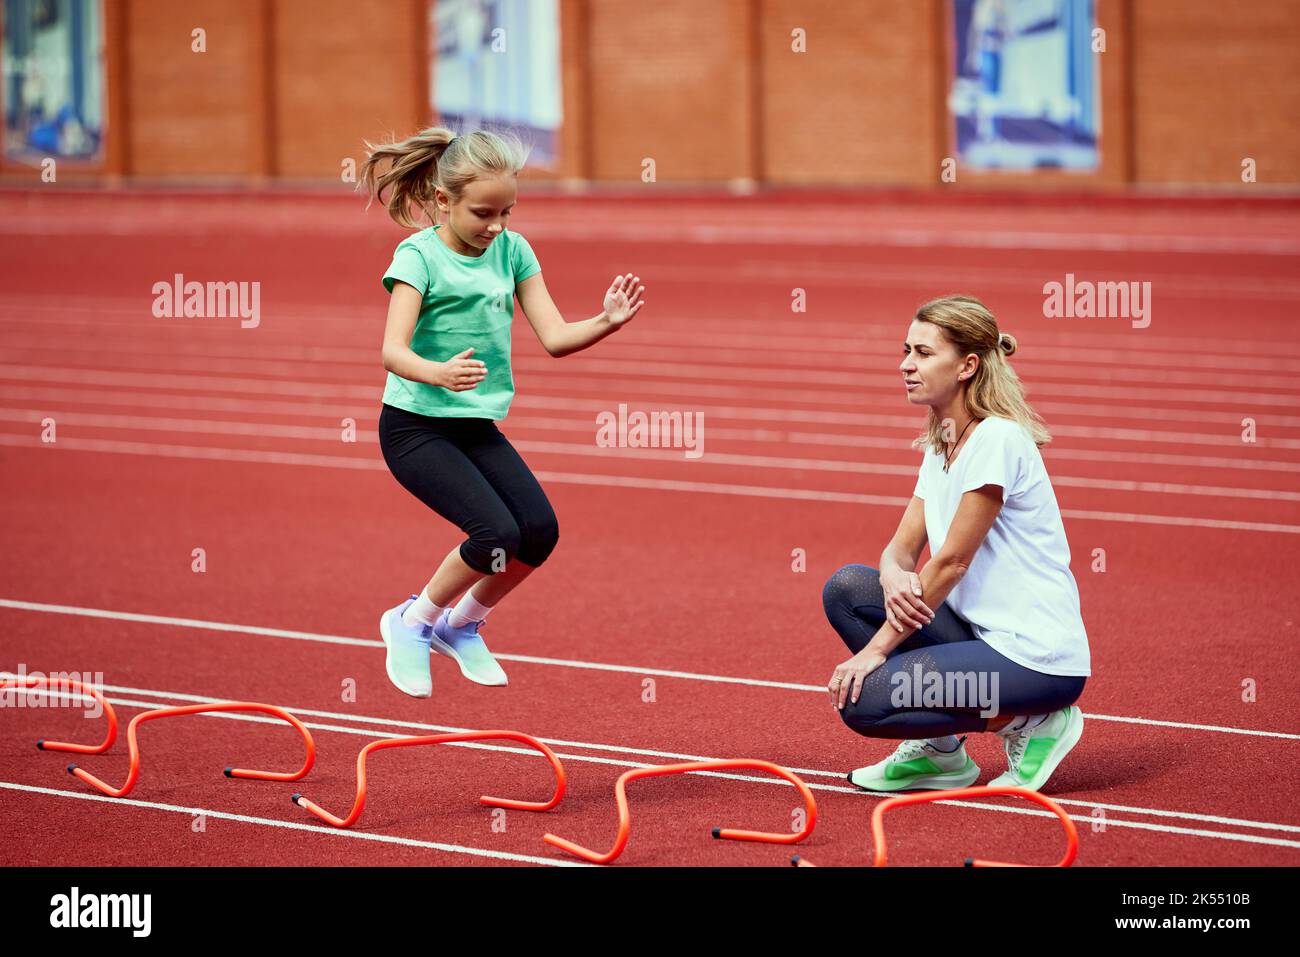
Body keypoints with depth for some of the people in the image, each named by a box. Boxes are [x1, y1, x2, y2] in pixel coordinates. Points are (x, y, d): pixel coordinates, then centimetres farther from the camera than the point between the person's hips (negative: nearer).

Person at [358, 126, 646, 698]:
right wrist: (439, 373, -45)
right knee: (497, 533, -23)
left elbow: (554, 337, 0)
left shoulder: (512, 249, 4)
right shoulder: (419, 255, -13)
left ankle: (462, 625, 13)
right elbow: (393, 351, -24)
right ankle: (412, 624, 3)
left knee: (540, 531, -13)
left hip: (479, 425, 6)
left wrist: (608, 322, -20)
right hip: (415, 427, -6)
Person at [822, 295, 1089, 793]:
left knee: (860, 701, -17)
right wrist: (893, 573, -18)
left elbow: (952, 561, -18)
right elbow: (902, 547, 8)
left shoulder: (996, 440, -17)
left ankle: (1028, 723, -3)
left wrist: (877, 648, -15)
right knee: (847, 588, 1)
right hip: (983, 632, 9)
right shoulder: (940, 445, 12)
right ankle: (935, 751, 6)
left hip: (1037, 656, -9)